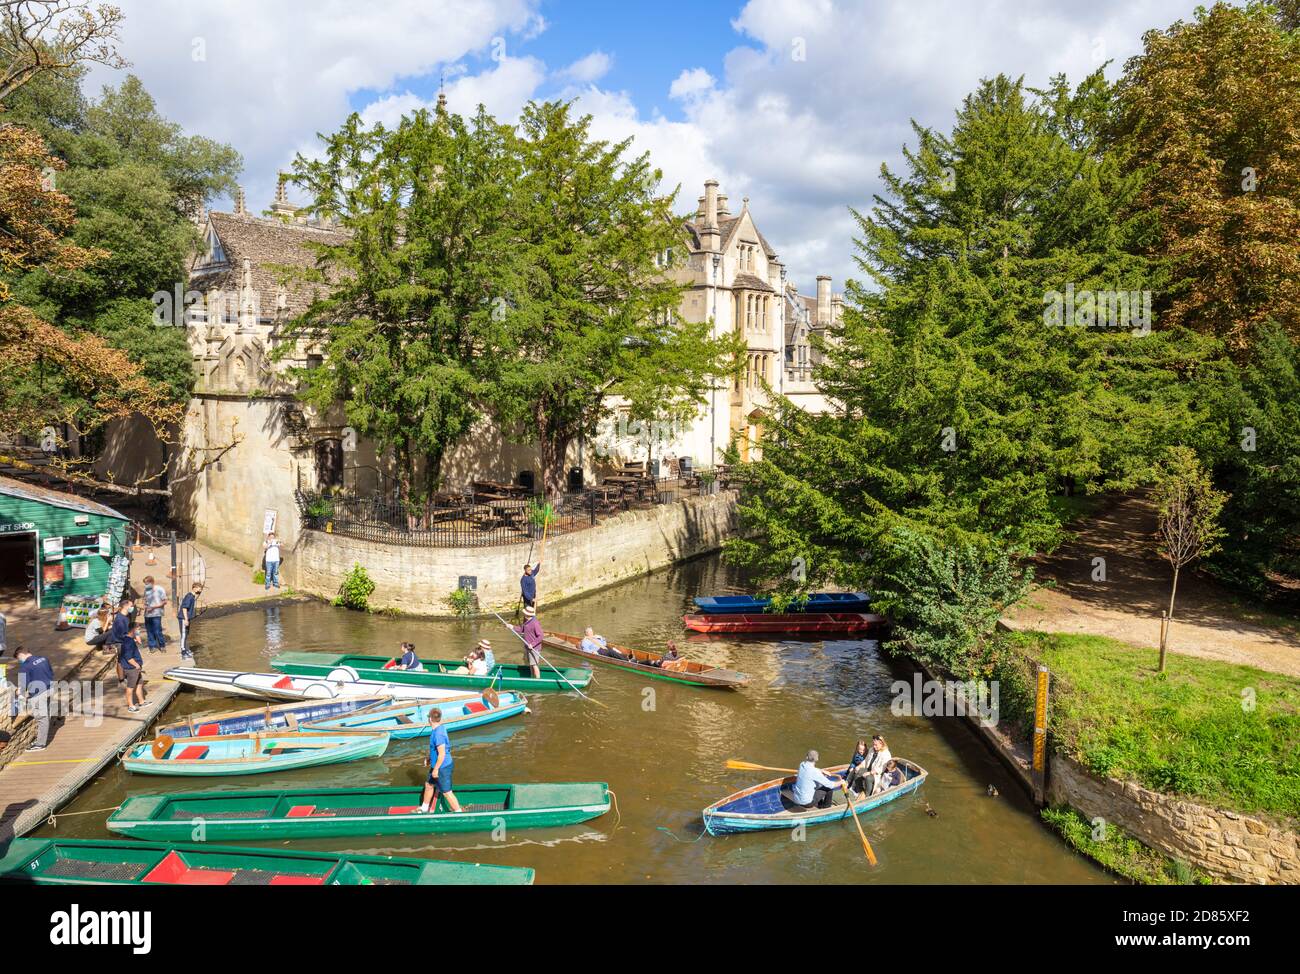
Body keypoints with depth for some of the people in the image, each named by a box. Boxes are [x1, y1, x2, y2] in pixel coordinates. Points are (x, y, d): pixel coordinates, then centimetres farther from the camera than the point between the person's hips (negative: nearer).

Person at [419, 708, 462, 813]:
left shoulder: (438, 734, -28)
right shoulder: (441, 728, 1)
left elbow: (442, 754, -27)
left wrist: (436, 769, -19)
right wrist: (430, 758, 24)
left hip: (442, 767, -10)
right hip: (439, 765, 10)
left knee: (447, 792, 1)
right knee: (429, 785, 24)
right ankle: (424, 809, 42)